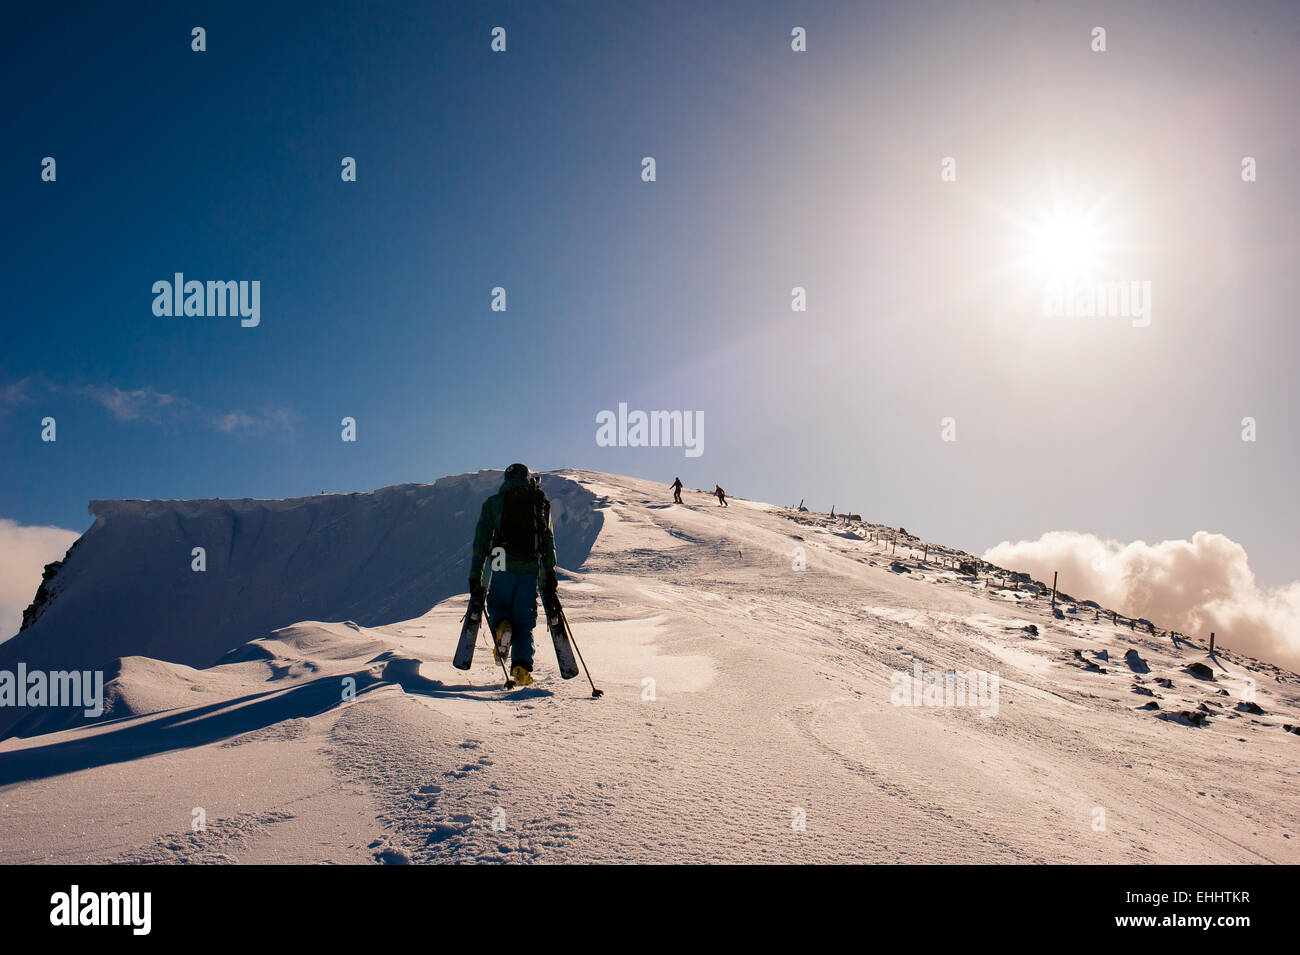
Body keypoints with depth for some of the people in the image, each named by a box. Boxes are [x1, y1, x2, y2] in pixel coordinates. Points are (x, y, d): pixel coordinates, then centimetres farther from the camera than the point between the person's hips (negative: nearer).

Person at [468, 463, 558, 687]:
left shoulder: (493, 503, 11)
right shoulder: (540, 502, 14)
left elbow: (481, 542, 5)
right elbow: (549, 539, 5)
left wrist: (475, 577, 5)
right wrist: (550, 573, 5)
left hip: (503, 567, -1)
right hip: (531, 568, 1)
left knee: (497, 605, 20)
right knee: (525, 621, 7)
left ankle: (501, 626, -14)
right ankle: (522, 665, -12)